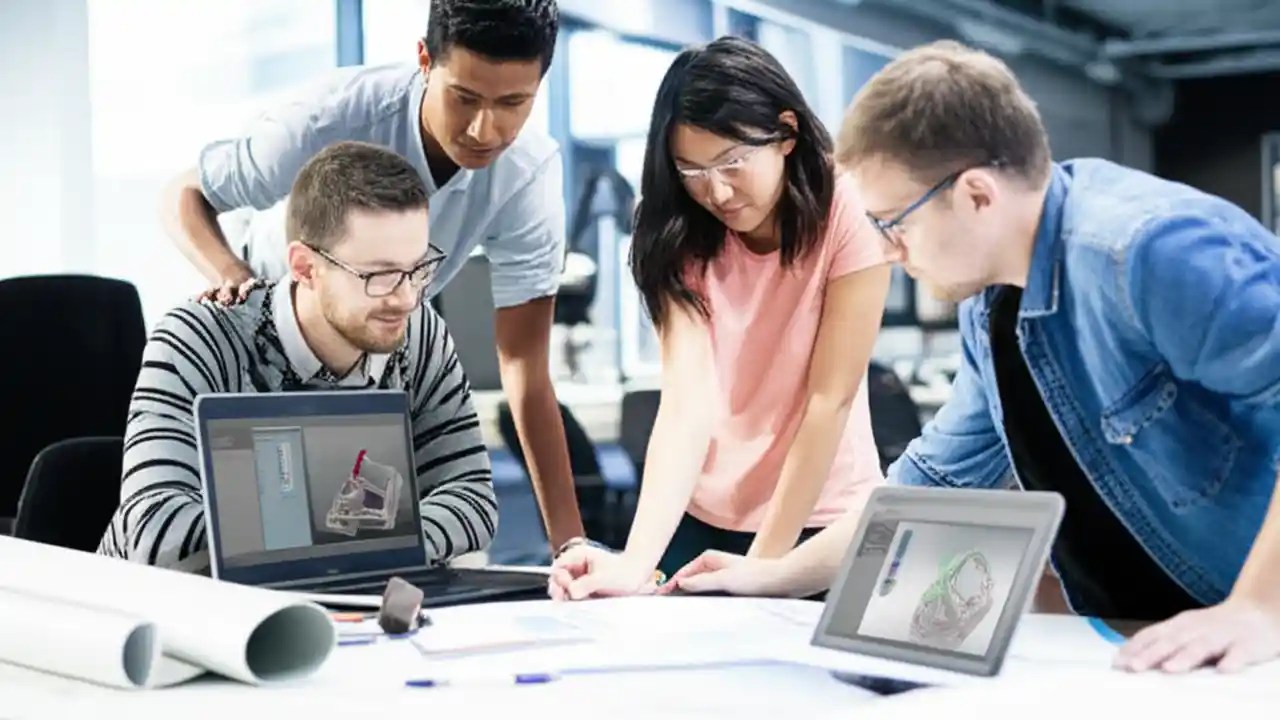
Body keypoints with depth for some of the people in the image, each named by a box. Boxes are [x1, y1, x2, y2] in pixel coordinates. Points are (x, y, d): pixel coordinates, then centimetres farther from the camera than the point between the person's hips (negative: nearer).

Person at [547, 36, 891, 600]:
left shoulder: (848, 217, -17)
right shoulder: (683, 236, -9)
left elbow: (829, 401, -18)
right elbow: (686, 404, -20)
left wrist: (765, 560, -20)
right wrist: (637, 560, -33)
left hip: (819, 521, -2)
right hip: (699, 520, 2)